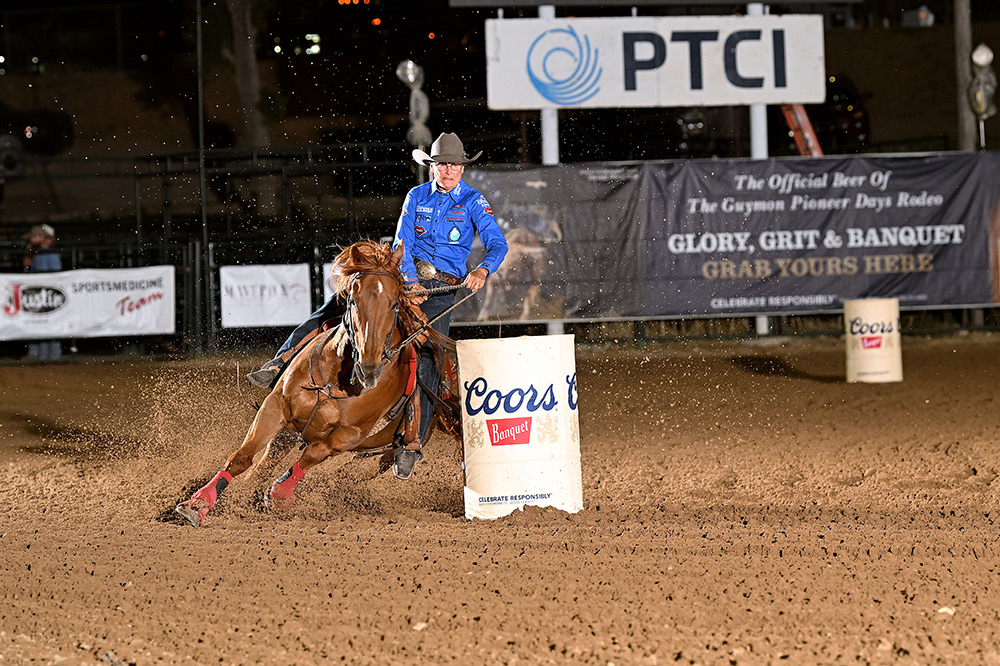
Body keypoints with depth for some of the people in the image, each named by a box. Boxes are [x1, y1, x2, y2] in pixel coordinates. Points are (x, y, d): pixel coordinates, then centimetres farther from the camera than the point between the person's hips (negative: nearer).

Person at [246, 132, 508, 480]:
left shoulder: (474, 201, 1)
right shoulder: (416, 197, 9)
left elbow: (498, 245, -8)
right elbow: (402, 245, 2)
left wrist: (482, 270, -31)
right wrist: (411, 283, -17)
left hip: (442, 289, -3)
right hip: (405, 275, 3)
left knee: (427, 361, -21)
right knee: (337, 304, -17)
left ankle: (411, 445, -21)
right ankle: (281, 363, -19)